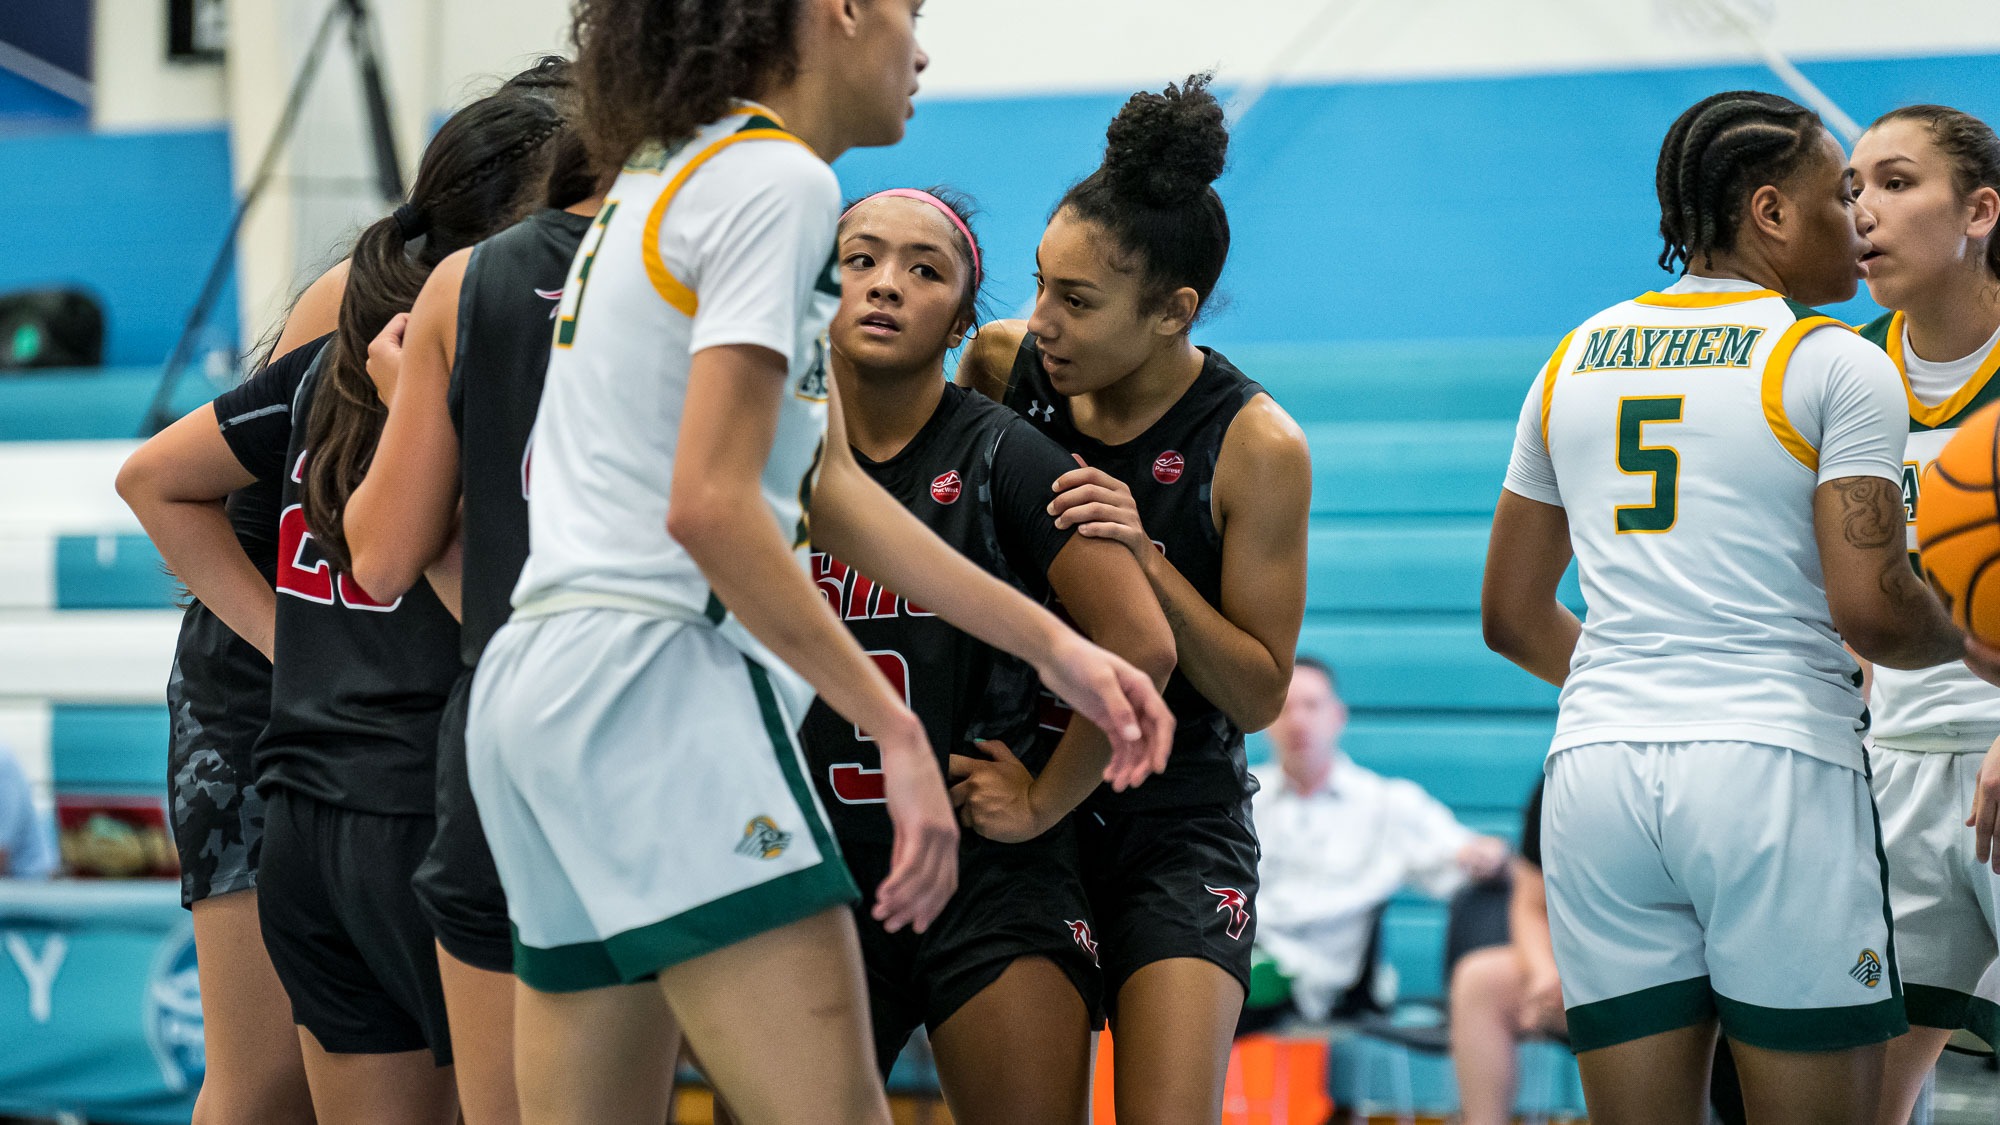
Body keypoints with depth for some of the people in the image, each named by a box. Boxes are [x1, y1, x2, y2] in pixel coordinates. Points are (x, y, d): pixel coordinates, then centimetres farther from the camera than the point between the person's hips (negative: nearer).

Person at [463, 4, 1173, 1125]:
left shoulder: (670, 172, 21)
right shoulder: (778, 181, -8)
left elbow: (824, 482, 19)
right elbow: (710, 506, -17)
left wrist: (1051, 644, 16)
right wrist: (896, 728, -14)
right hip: (655, 674, -10)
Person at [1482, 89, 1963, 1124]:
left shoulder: (1573, 362, 15)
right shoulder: (1837, 367, -3)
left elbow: (1511, 618, 19)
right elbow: (1870, 610, -12)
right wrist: (1958, 640, 9)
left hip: (1597, 773, 6)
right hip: (1775, 768, -5)